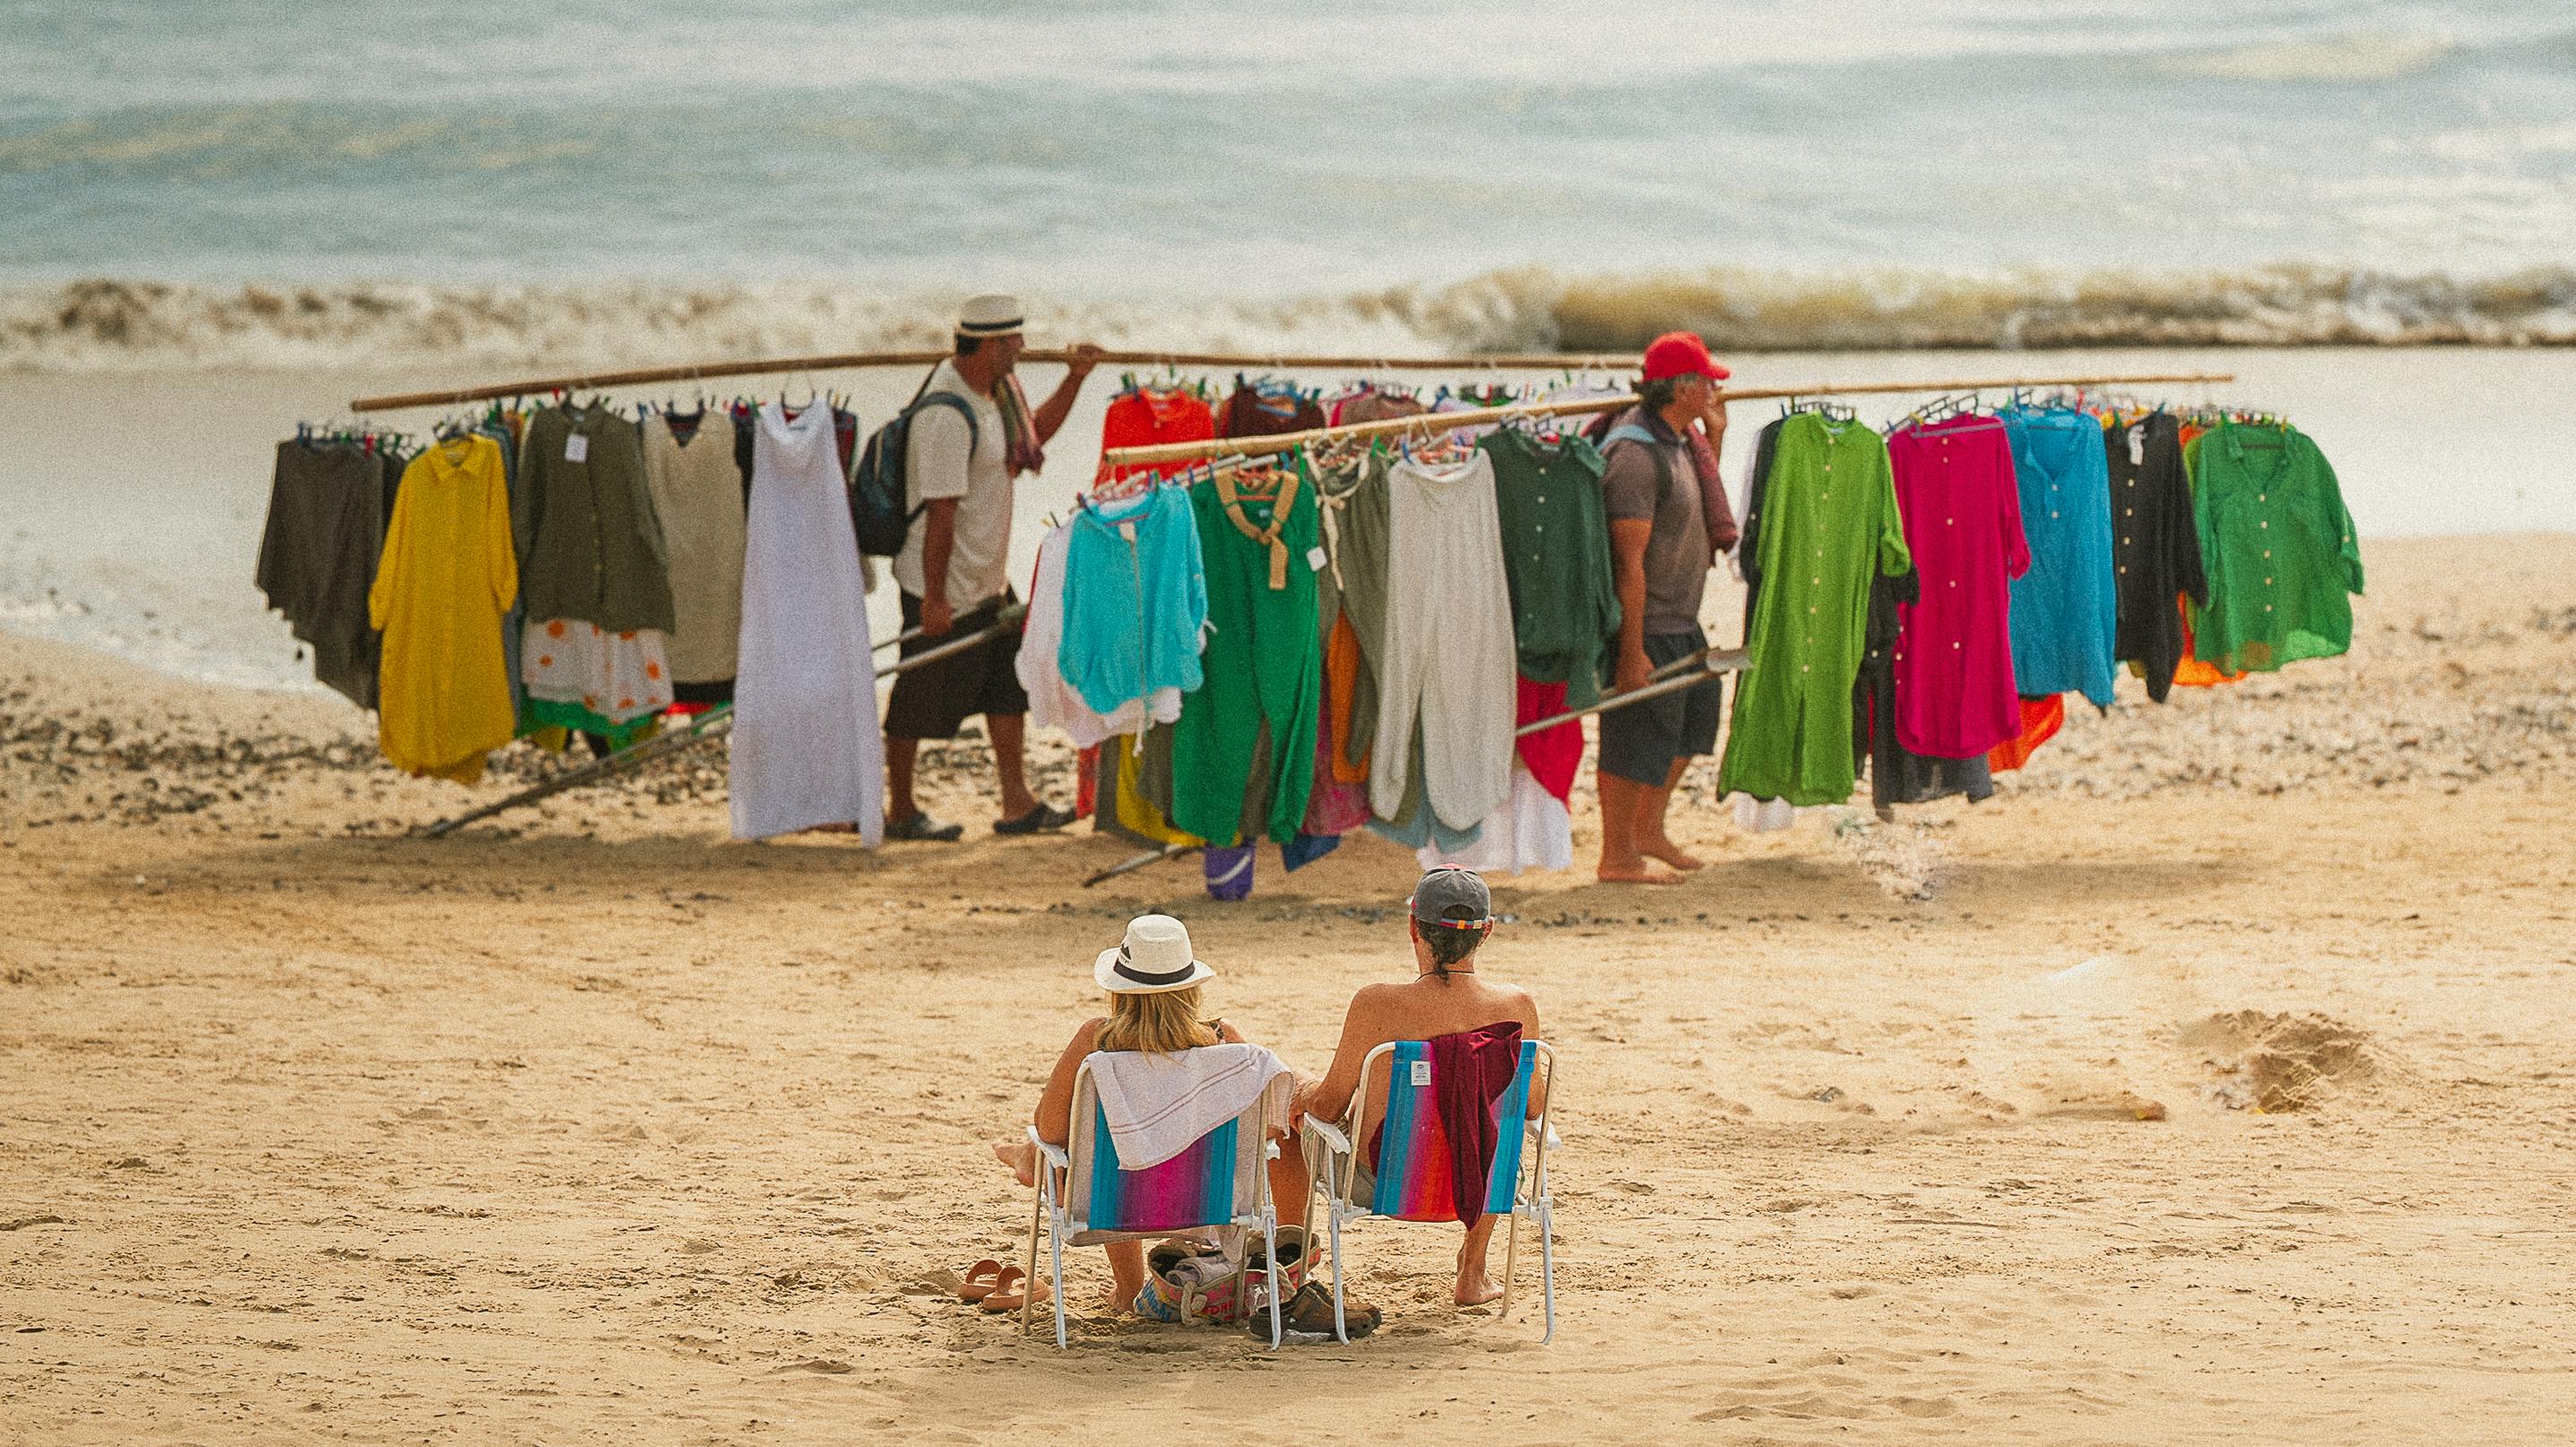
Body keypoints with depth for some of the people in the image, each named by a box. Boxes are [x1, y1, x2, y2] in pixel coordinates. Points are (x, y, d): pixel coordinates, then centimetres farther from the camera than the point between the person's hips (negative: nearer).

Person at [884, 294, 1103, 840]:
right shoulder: (946, 415, -26)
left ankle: (1017, 804, 17)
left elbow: (1034, 431, 24)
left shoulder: (996, 388, 5)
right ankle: (900, 811, 16)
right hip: (945, 587, -9)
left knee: (1010, 683, 11)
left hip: (988, 578, 9)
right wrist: (934, 597, -24)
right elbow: (940, 509, -25)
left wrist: (1075, 378, 10)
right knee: (920, 701, 4)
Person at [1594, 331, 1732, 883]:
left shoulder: (1676, 438, 8)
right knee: (1639, 739, -1)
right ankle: (1618, 858, 11)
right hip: (1645, 627, -10)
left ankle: (1649, 829, 34)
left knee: (1697, 711, 21)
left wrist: (1713, 439, 12)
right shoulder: (1635, 454, -22)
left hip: (1679, 621, 10)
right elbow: (1629, 561, -24)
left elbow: (1701, 506, 26)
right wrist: (1631, 651, -24)